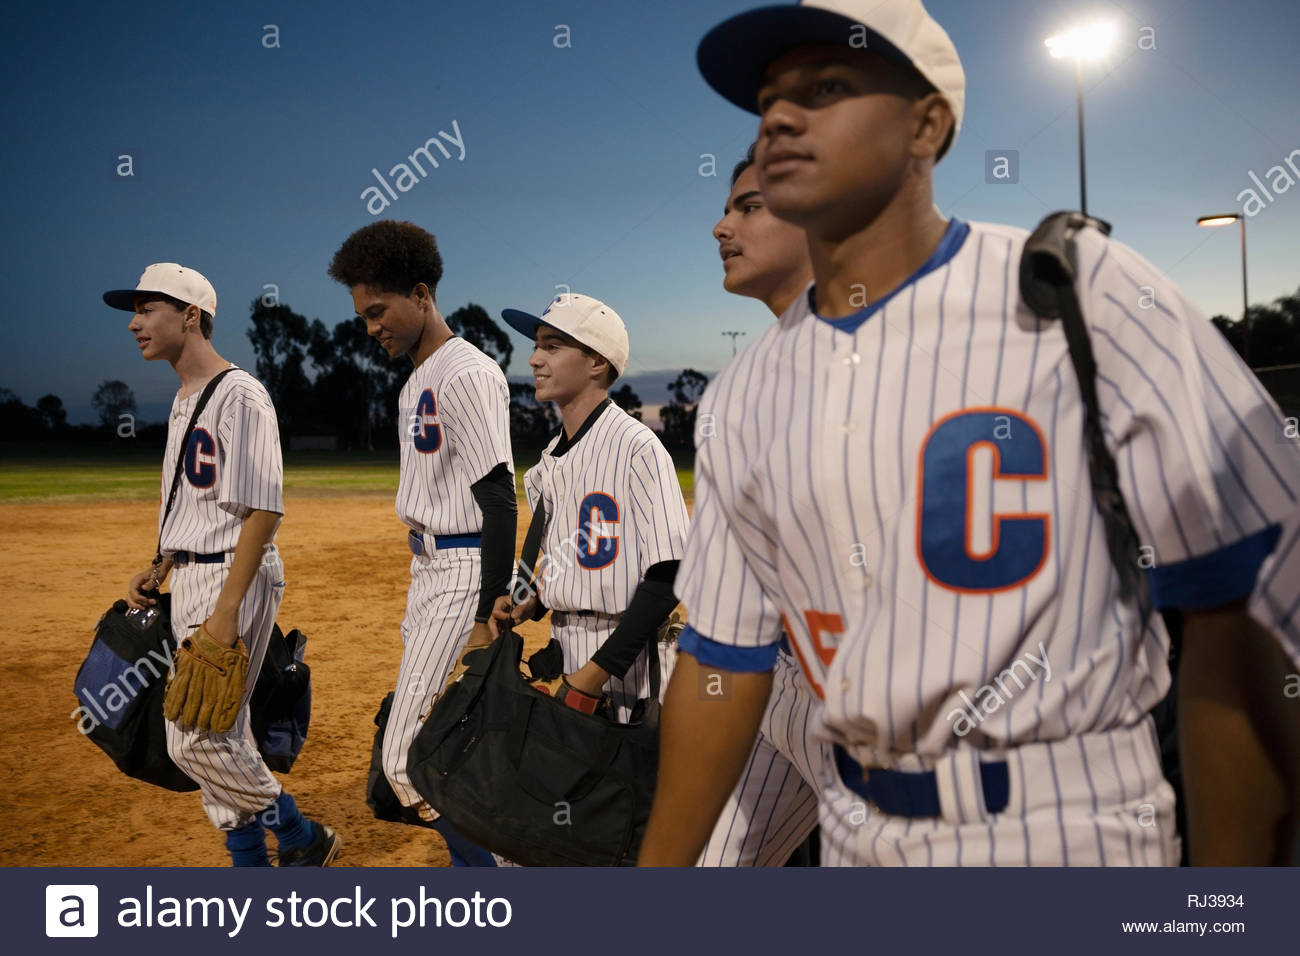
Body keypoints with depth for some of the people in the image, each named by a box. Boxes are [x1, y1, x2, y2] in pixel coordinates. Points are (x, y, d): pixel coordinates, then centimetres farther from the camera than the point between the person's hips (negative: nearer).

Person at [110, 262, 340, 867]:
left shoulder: (239, 394, -14)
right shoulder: (182, 402, 16)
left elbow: (262, 508, -20)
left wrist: (227, 606, -24)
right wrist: (159, 569, 11)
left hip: (235, 577, -9)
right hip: (189, 581, 10)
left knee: (195, 738, -9)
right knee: (217, 735, 12)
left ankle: (302, 840, 9)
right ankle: (251, 864, 25)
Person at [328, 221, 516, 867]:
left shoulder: (467, 374, -15)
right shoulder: (416, 382, 16)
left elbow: (499, 500, -21)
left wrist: (486, 618, -23)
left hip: (467, 572, -10)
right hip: (427, 570, 10)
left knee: (408, 759, -10)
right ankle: (479, 857, 29)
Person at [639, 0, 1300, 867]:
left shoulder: (1078, 290, -12)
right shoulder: (742, 395, 3)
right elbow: (725, 657, 7)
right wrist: (655, 873, 7)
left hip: (1066, 827, -4)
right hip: (854, 830, 5)